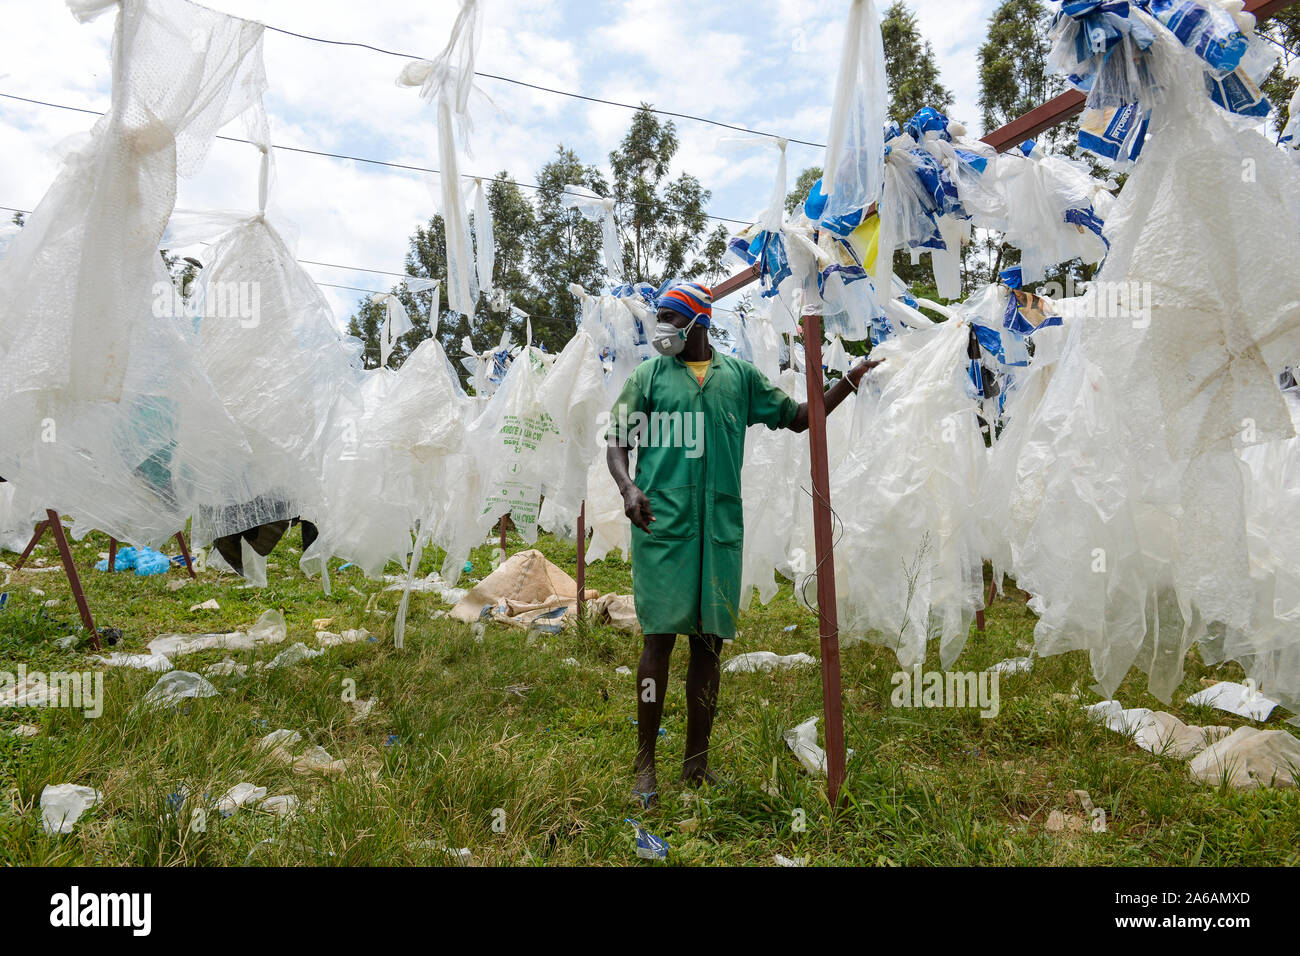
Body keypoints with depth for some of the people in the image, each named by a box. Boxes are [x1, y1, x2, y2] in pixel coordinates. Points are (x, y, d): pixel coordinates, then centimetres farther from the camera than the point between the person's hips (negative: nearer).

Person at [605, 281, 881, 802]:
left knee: (709, 641, 7)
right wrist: (628, 488, -15)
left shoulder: (740, 375, 13)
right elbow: (616, 440, 4)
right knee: (660, 636, -4)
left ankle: (697, 762, 21)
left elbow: (797, 417, 18)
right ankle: (645, 764, 9)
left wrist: (848, 382, 8)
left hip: (721, 526, 3)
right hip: (662, 523, -2)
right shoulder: (648, 375, 7)